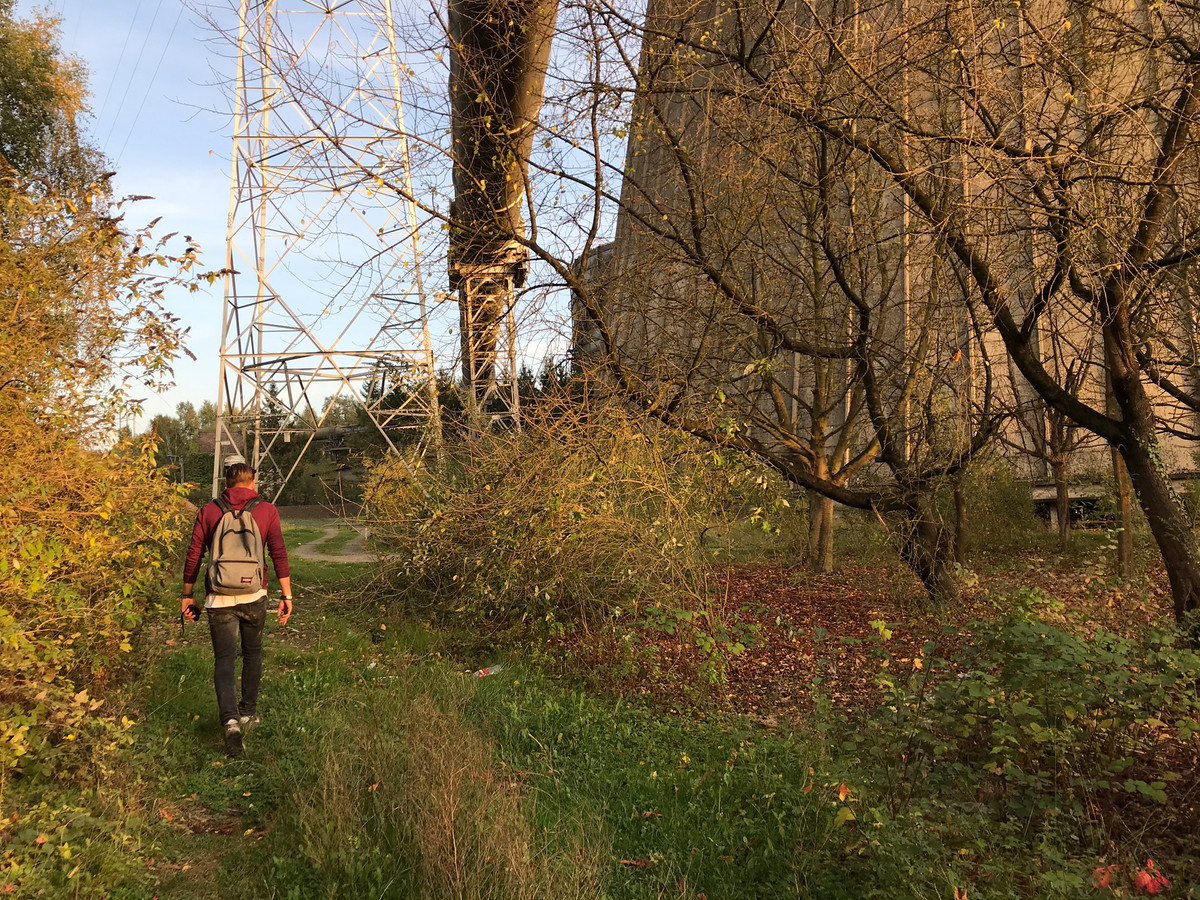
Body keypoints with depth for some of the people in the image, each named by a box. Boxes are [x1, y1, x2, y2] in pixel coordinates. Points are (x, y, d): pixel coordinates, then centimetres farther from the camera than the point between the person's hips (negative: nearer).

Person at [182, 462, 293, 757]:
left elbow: (194, 556, 3)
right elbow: (279, 554, -4)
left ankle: (230, 720, -17)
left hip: (219, 598, 0)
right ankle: (249, 713, 30)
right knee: (252, 653, 20)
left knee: (224, 660, 2)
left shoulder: (208, 511, 4)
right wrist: (287, 595, -1)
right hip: (254, 596, 0)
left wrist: (187, 595, 12)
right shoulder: (266, 511, 2)